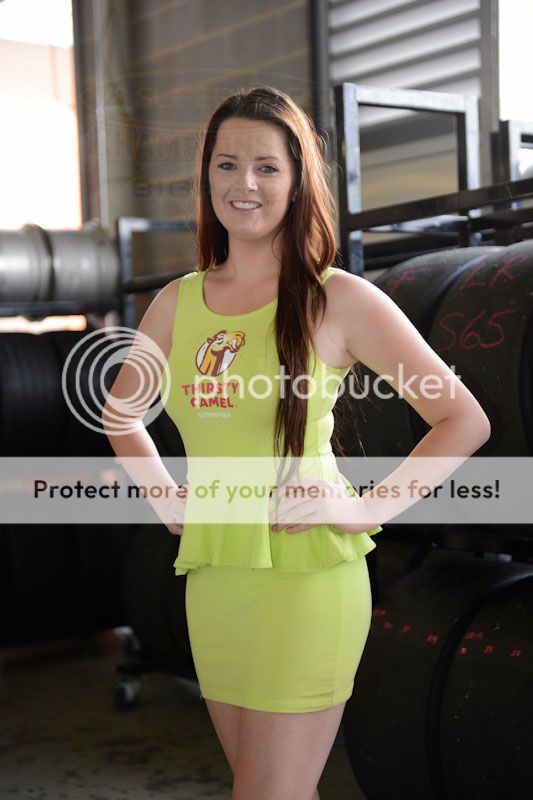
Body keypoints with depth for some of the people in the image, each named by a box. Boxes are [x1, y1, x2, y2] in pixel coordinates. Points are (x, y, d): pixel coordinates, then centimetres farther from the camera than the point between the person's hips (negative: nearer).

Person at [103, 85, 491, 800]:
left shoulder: (340, 300, -7)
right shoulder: (178, 302, 7)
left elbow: (465, 421, -4)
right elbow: (121, 407, 25)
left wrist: (371, 507, -10)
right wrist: (164, 493, 12)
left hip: (303, 577, -5)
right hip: (210, 575, 6)